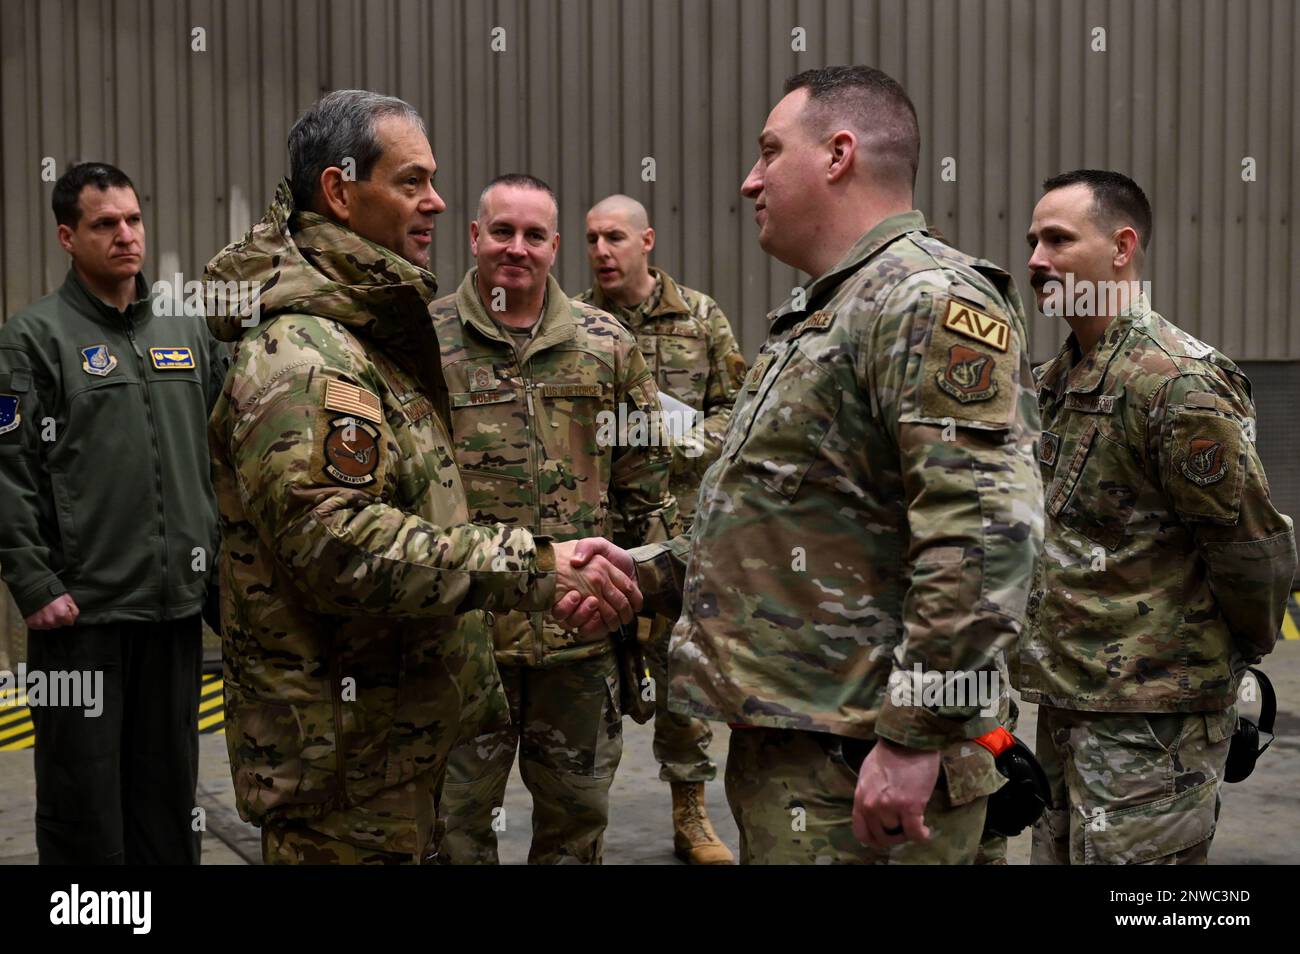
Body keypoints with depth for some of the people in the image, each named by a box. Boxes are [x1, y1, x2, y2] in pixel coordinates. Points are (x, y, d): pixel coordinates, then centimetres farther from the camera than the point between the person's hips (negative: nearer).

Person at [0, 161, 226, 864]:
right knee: (83, 801, 3)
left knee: (169, 787, 14)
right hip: (82, 610, -5)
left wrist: (224, 556, 10)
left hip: (177, 603, 5)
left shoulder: (187, 332, 12)